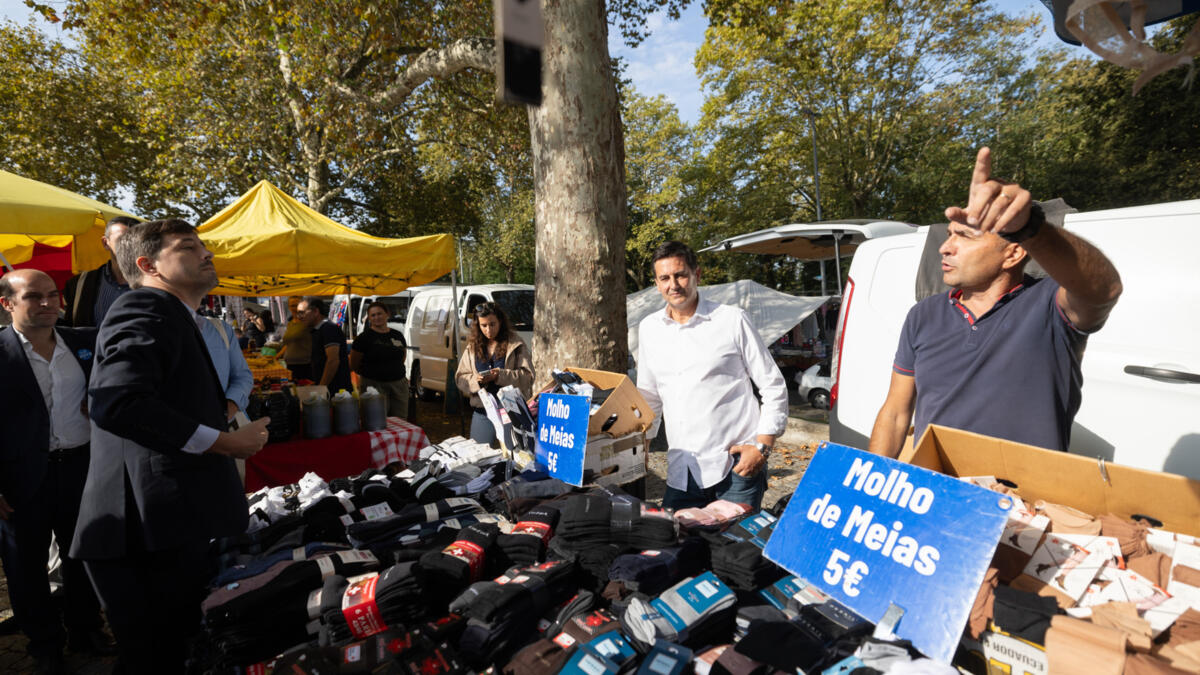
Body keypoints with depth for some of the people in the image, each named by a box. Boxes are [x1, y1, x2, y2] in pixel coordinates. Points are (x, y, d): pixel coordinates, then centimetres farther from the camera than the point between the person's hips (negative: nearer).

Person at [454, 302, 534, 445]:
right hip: (482, 413, 3)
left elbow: (527, 376, -7)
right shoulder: (472, 347, 10)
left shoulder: (516, 344, -1)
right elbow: (460, 378, 8)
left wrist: (501, 375, -20)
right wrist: (475, 379, -12)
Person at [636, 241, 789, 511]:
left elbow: (774, 387, 0)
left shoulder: (732, 320, -4)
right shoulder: (648, 329, 9)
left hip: (736, 462, -3)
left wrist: (762, 447, -8)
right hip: (680, 470, 4)